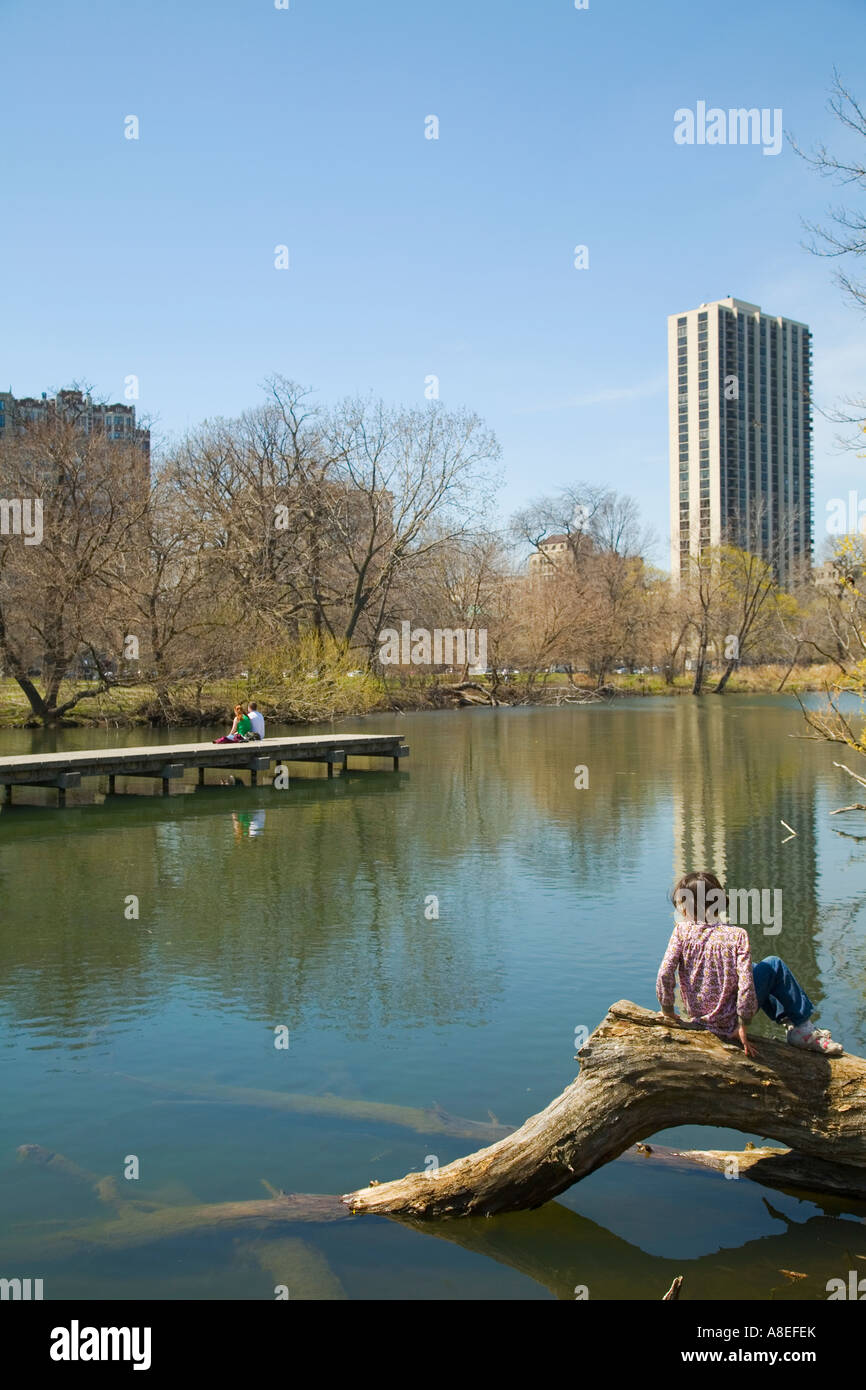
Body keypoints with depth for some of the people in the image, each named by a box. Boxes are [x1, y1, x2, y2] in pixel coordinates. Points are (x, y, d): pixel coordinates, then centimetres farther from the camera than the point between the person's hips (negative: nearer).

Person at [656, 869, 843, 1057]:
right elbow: (745, 984, -19)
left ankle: (789, 1022, 40)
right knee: (775, 965, 14)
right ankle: (803, 1029, 20)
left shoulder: (681, 931, -11)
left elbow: (664, 974, -16)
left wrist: (667, 1010, 0)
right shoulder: (736, 936, -14)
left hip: (698, 1018, 4)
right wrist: (742, 1025, -10)